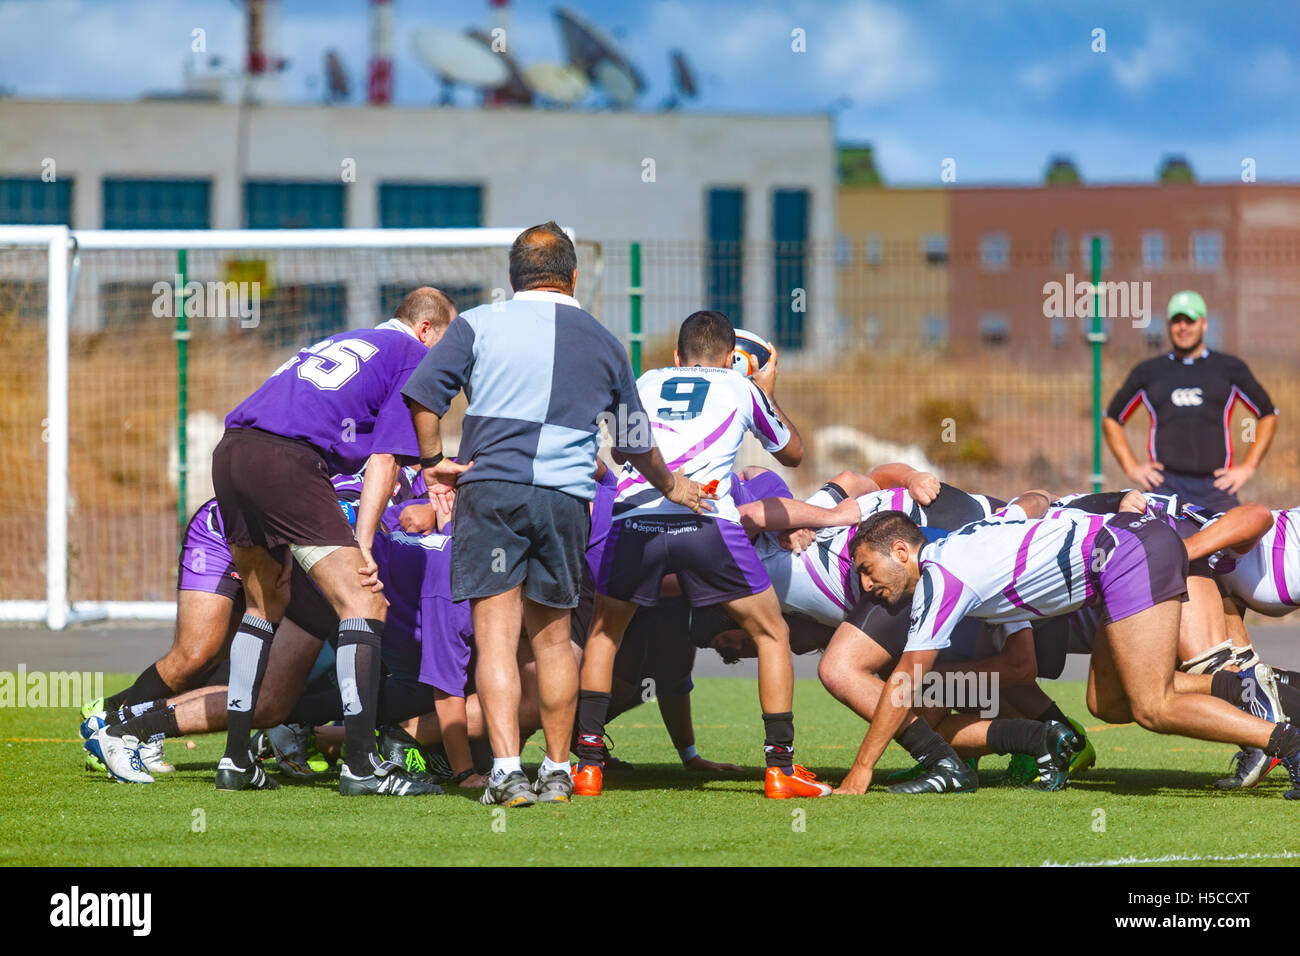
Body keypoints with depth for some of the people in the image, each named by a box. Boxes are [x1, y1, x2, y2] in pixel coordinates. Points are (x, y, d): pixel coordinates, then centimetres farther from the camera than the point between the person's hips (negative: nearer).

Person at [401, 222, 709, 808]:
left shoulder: (479, 324, 6)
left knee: (496, 633, -5)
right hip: (567, 497, 2)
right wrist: (671, 486, 42)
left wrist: (433, 462, 10)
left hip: (490, 489, -2)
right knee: (552, 637, 15)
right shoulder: (602, 343, 15)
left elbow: (423, 391, -4)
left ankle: (507, 770, -16)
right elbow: (636, 444, 24)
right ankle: (557, 770, 20)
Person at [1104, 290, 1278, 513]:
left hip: (1215, 486, 0)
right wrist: (1131, 468, 11)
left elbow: (1268, 415, 19)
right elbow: (1111, 419, 24)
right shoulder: (1148, 372, 16)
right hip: (1164, 485, 0)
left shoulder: (1230, 368, 14)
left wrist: (1247, 468, 10)